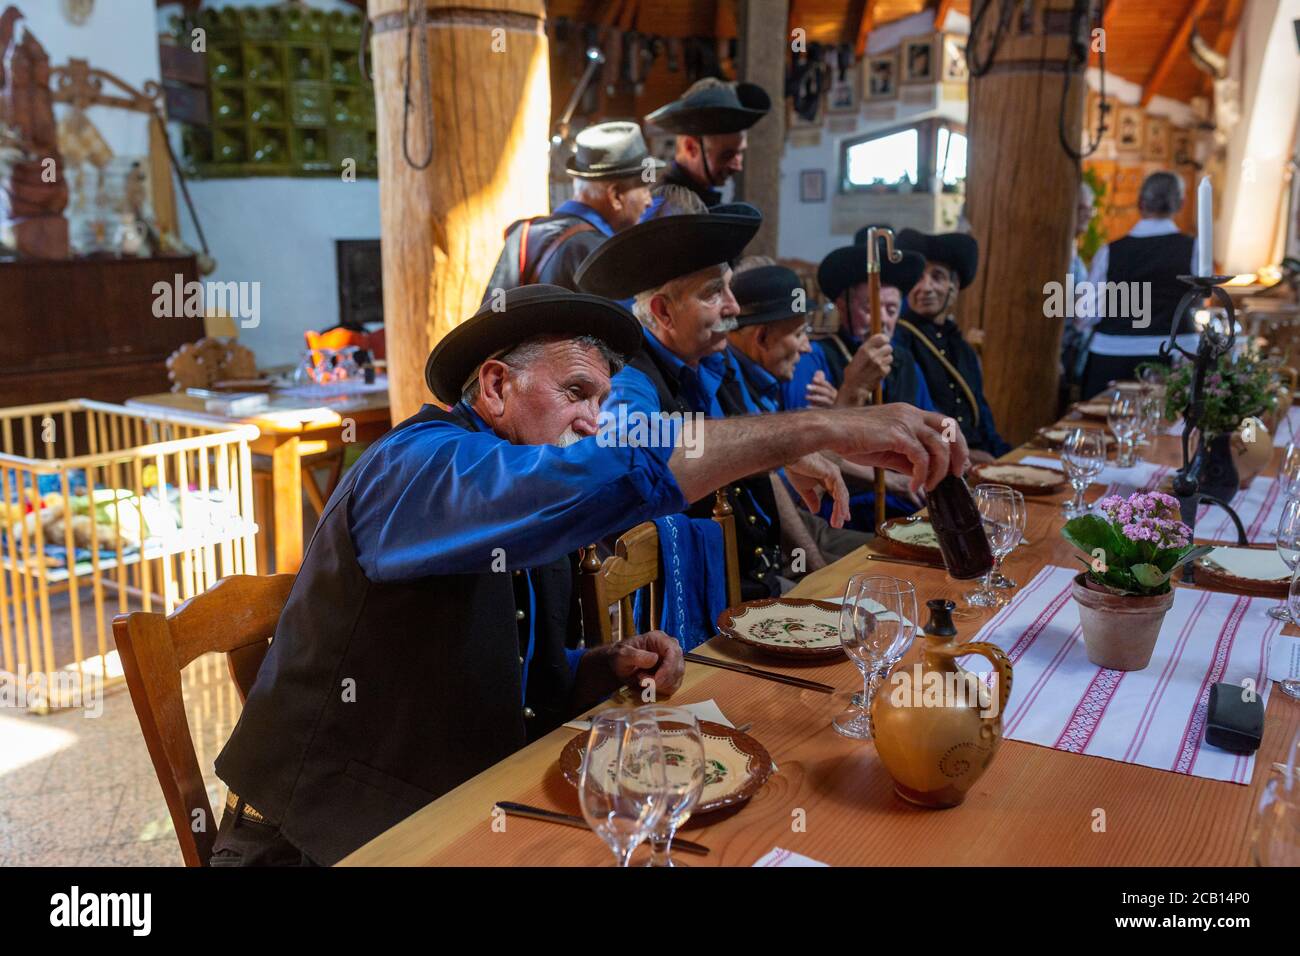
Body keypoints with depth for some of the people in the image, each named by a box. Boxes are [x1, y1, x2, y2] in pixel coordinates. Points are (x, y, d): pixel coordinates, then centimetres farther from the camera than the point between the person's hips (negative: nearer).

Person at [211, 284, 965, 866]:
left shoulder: (541, 528, 7)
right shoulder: (415, 464, -20)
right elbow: (600, 478, -37)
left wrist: (611, 666, -6)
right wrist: (820, 429, -36)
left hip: (457, 821, 8)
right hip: (323, 841, -7)